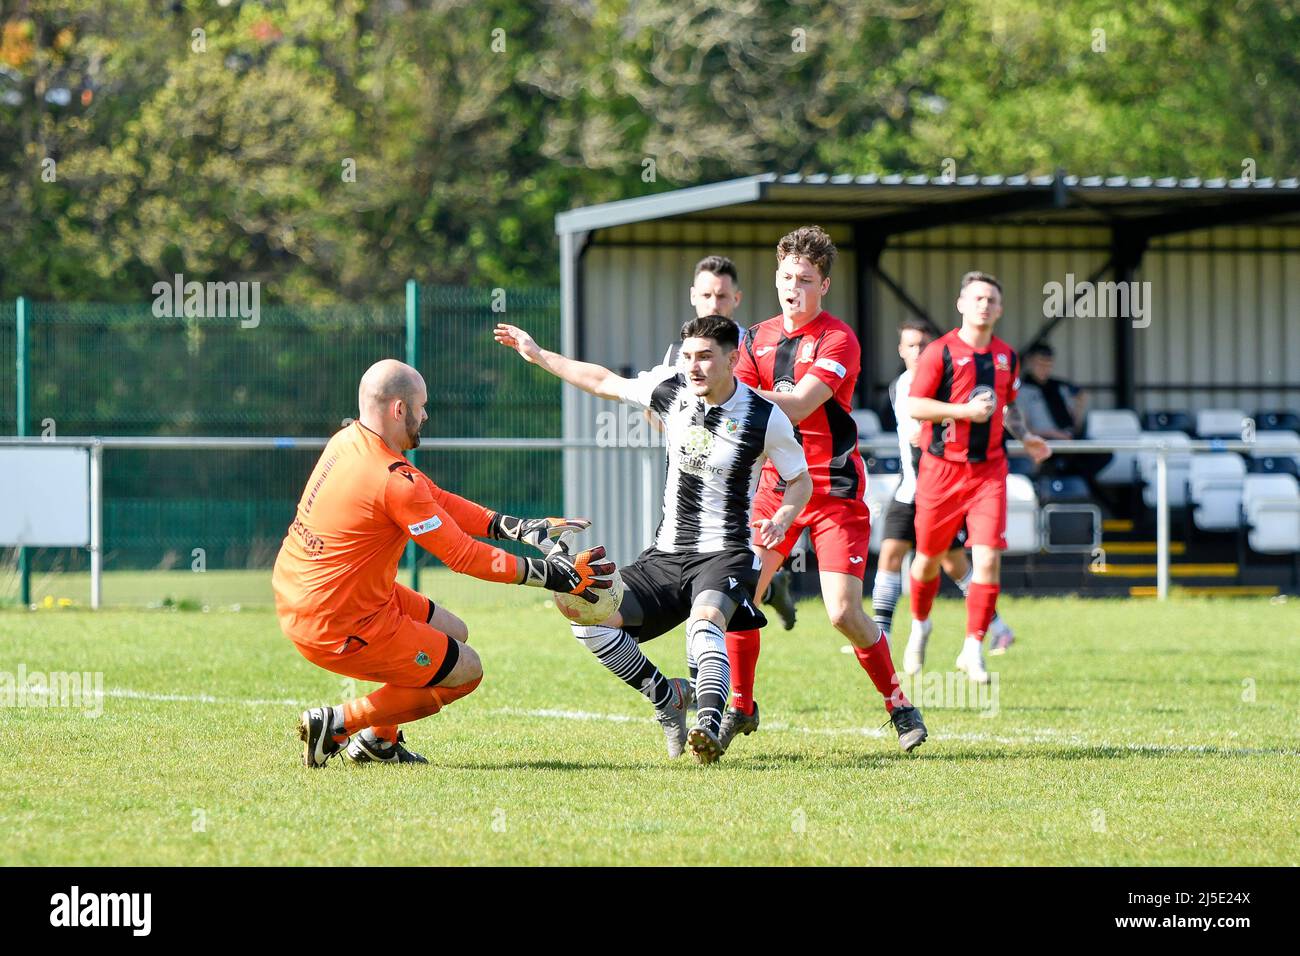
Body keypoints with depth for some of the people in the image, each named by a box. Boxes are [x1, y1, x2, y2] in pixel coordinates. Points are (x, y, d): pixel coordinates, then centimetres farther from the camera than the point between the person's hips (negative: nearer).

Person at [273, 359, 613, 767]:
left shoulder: (349, 440, 3)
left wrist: (518, 527, 3)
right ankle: (337, 724, 3)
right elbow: (464, 557, -18)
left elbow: (438, 500, 8)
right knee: (465, 672, 4)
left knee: (453, 633, 22)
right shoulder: (395, 482, -25)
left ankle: (379, 743, 23)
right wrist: (550, 574, -12)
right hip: (337, 626, -10)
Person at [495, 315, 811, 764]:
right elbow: (605, 382, 17)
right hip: (665, 557, 6)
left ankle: (709, 726, -56)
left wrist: (781, 518, -19)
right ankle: (667, 698, 4)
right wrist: (539, 355, 20)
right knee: (589, 617, -13)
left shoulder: (766, 418, -11)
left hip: (724, 557, -6)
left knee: (704, 621, -38)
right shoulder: (670, 388, 0)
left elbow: (801, 480, 2)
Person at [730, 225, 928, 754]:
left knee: (844, 614, -13)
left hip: (835, 490, -5)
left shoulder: (838, 339, -13)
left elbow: (796, 408, -24)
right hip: (776, 485, 5)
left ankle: (900, 706, 6)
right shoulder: (758, 338, 7)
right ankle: (741, 707, 12)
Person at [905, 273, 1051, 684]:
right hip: (942, 467, -3)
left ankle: (973, 647, -6)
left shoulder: (1007, 357, 11)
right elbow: (915, 406, -11)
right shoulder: (940, 351, -6)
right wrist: (965, 410, -19)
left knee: (988, 558, -12)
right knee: (929, 557, 9)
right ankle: (920, 624, 37)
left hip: (989, 469, 3)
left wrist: (1024, 436, 10)